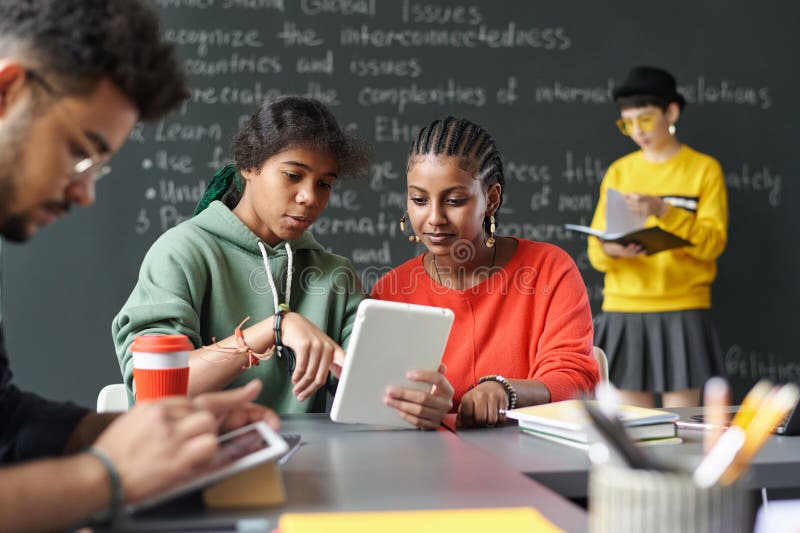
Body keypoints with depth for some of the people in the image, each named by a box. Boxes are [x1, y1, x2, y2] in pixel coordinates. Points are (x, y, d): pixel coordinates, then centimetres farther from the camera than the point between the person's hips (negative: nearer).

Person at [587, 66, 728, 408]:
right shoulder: (618, 171, 10)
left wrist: (663, 210, -22)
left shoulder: (704, 169, 3)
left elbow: (713, 242, -8)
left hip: (682, 314, -2)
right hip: (624, 313, 2)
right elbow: (596, 251, 5)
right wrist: (610, 250, -18)